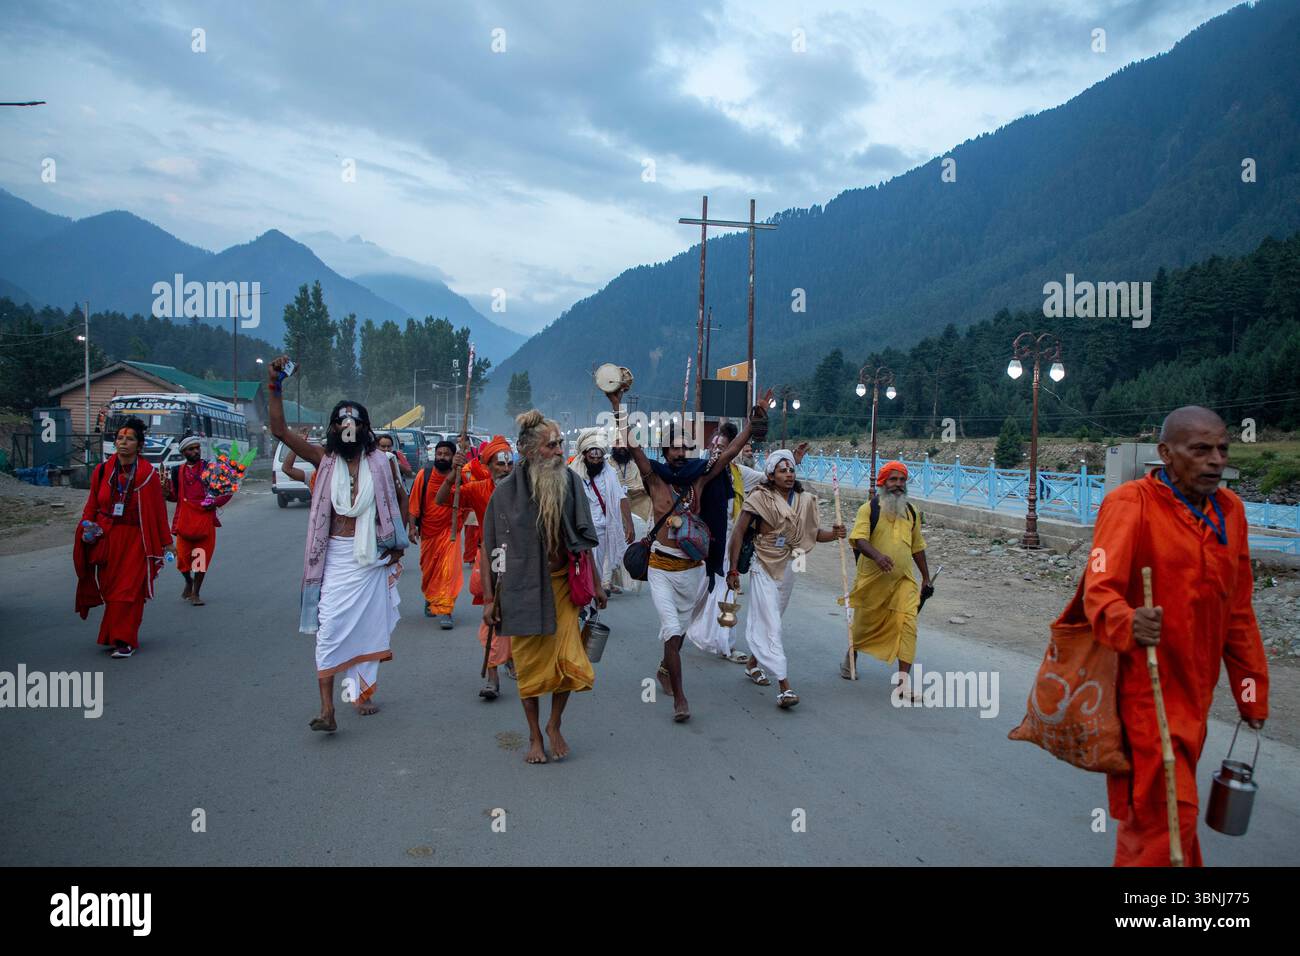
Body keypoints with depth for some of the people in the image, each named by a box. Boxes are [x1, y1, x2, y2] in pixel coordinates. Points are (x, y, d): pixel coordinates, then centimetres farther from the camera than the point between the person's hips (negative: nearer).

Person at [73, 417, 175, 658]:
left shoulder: (148, 474, -4)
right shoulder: (102, 471, 4)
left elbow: (159, 510, -2)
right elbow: (92, 505, 11)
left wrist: (167, 542, -1)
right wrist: (87, 527, -5)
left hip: (135, 539, -3)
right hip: (106, 538, 3)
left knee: (128, 589, -4)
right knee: (109, 588, 8)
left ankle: (125, 641, 1)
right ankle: (113, 636, 22)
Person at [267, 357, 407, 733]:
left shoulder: (380, 462, 0)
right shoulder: (325, 460, 0)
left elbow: (397, 501, 13)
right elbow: (279, 430, -7)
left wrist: (398, 542, 7)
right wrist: (274, 385, -16)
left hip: (371, 555, 1)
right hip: (336, 555, -1)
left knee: (369, 625, 9)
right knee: (329, 628, -8)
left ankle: (363, 692, 25)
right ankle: (327, 709, -7)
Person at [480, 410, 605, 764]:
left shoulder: (571, 483, 0)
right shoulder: (507, 491, -8)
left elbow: (583, 540, 9)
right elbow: (488, 549, -4)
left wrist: (595, 583, 9)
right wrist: (489, 598, -7)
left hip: (562, 584, 2)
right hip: (522, 588, -2)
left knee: (569, 661, -4)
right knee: (530, 665, 8)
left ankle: (554, 725, 22)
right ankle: (535, 735, 27)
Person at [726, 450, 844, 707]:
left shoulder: (804, 500, 2)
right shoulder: (760, 498, -12)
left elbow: (812, 532, 8)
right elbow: (739, 533, -11)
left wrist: (833, 533, -13)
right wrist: (733, 570, -14)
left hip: (789, 567, 5)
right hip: (764, 567, -5)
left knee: (766, 620, 19)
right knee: (770, 625, -9)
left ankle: (754, 665, 39)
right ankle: (784, 686, -11)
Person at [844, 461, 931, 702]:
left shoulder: (911, 511, 9)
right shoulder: (869, 509, -6)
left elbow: (917, 546, 19)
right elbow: (859, 539, -20)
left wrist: (926, 577, 21)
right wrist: (877, 555, -38)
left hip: (903, 580, 3)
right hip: (872, 580, -3)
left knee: (907, 626, -11)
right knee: (864, 623, 14)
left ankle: (903, 681, -7)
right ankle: (850, 656, 44)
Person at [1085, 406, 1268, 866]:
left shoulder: (1229, 510, 8)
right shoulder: (1131, 503, -14)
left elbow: (1237, 611, 15)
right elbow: (1100, 590, -24)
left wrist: (1252, 689, 17)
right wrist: (1128, 623, -46)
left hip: (1194, 690, 7)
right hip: (1142, 686, -7)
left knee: (1168, 810, 18)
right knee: (1167, 816, -7)